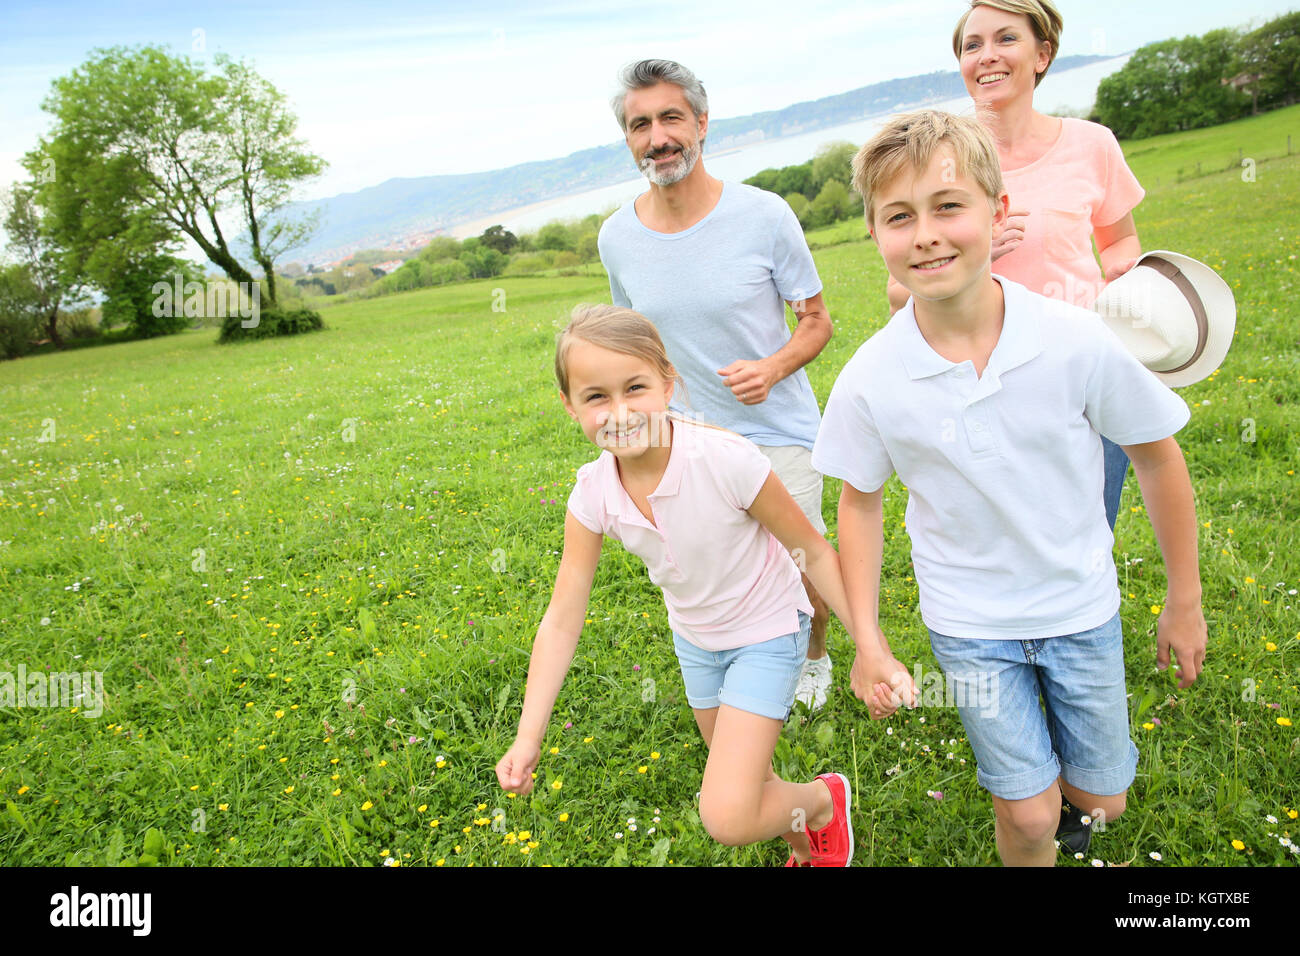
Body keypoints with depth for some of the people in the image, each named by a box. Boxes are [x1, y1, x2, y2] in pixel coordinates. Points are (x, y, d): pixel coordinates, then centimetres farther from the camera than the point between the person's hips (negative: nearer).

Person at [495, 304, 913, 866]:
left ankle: (823, 798, 17)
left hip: (767, 633, -5)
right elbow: (563, 617, -13)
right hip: (695, 640, 5)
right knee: (743, 784, 23)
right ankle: (805, 847, 54)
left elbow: (815, 551, -19)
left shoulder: (727, 462, -33)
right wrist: (528, 737, -17)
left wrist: (871, 649, -17)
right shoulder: (593, 494, -19)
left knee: (727, 817, -14)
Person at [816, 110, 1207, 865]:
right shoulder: (869, 381, -19)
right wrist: (866, 642, -2)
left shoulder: (1077, 341, -21)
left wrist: (1186, 600, 3)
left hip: (1081, 607, 1)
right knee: (1029, 817, 4)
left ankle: (1067, 787, 52)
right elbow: (861, 500, -3)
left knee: (1101, 800, 17)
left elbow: (1157, 456, -6)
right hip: (970, 624, -1)